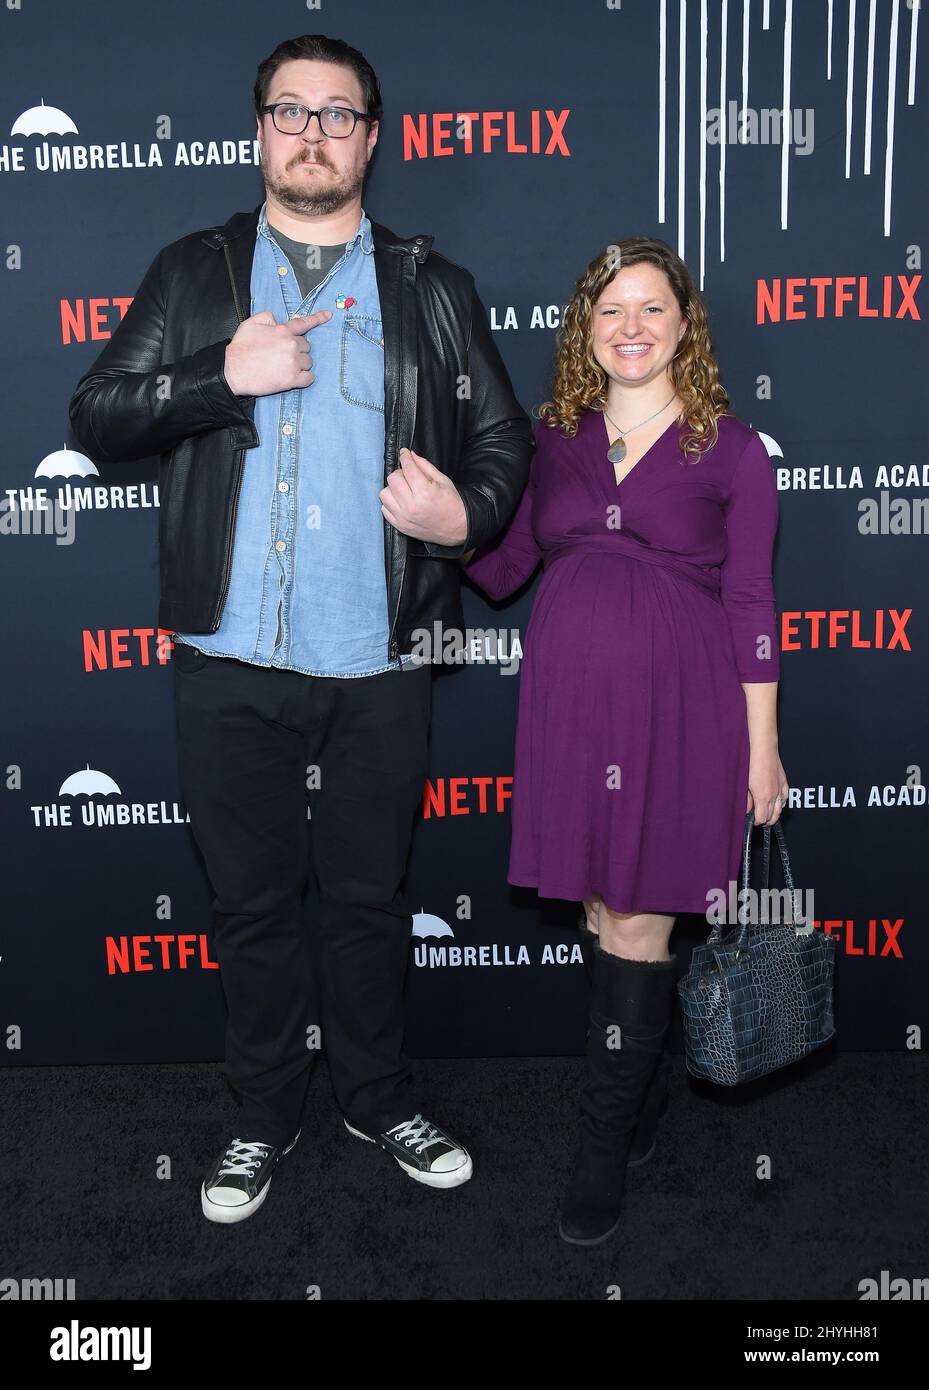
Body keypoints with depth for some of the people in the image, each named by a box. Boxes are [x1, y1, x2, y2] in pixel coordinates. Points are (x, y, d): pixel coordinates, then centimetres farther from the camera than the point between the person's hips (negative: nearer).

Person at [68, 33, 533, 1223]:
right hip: (234, 658, 0)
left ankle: (378, 1098, 33)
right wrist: (222, 376, -14)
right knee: (252, 897, 11)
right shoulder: (194, 273, 8)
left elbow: (505, 440, 11)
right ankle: (265, 1116, 29)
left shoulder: (431, 288, 9)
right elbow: (95, 416, 1)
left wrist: (467, 514, -11)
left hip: (380, 659, 0)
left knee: (371, 892, 13)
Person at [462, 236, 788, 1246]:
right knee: (599, 909, 11)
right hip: (571, 692, 4)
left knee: (637, 918, 0)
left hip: (679, 701, -3)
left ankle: (607, 1143, 13)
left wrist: (761, 747, -1)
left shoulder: (731, 450, 0)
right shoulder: (553, 435, 9)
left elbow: (750, 605, 0)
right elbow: (499, 567, 10)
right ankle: (647, 1087, 33)